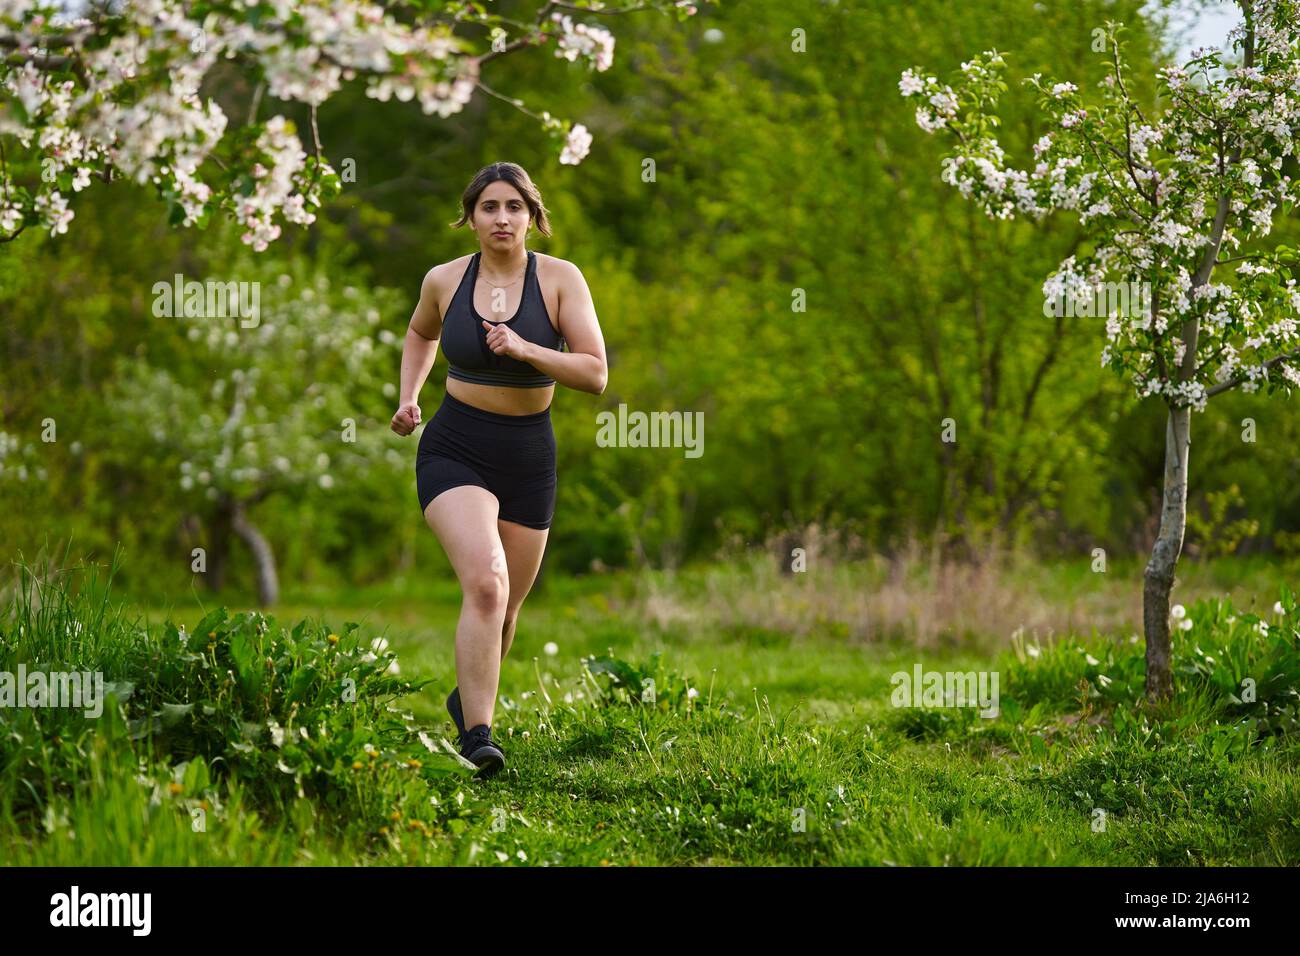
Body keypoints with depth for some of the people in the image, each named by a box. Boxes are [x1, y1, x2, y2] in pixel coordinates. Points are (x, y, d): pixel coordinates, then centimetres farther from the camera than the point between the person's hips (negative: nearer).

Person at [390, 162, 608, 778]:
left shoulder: (560, 279, -6)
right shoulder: (444, 281, -1)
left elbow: (596, 374, -11)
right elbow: (421, 334, 23)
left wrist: (524, 349, -23)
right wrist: (408, 397, 8)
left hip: (529, 459, 2)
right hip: (455, 452, -2)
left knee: (505, 607, 14)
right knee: (486, 583, -25)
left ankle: (468, 696, 44)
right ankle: (477, 736, -26)